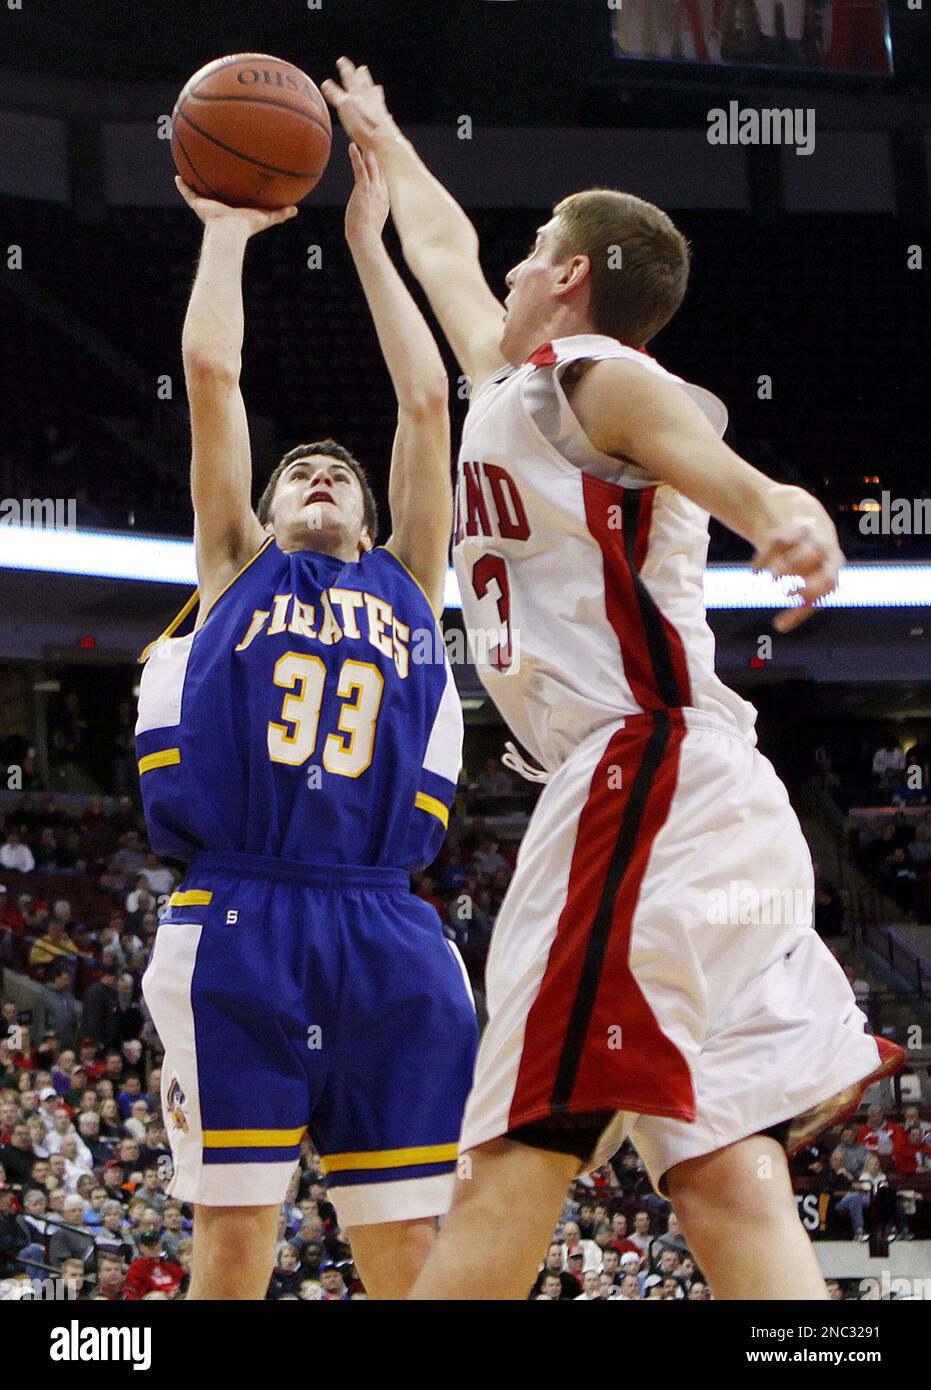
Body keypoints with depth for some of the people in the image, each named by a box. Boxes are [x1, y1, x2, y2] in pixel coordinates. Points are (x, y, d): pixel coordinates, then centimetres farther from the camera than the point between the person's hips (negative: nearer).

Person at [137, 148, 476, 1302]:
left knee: (413, 1258, -3)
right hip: (239, 920, -2)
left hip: (387, 933, 2)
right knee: (234, 1246, -6)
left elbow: (425, 400, 20)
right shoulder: (236, 575, 20)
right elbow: (210, 372, 16)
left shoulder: (406, 586, 24)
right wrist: (227, 230, 25)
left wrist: (369, 244, 25)